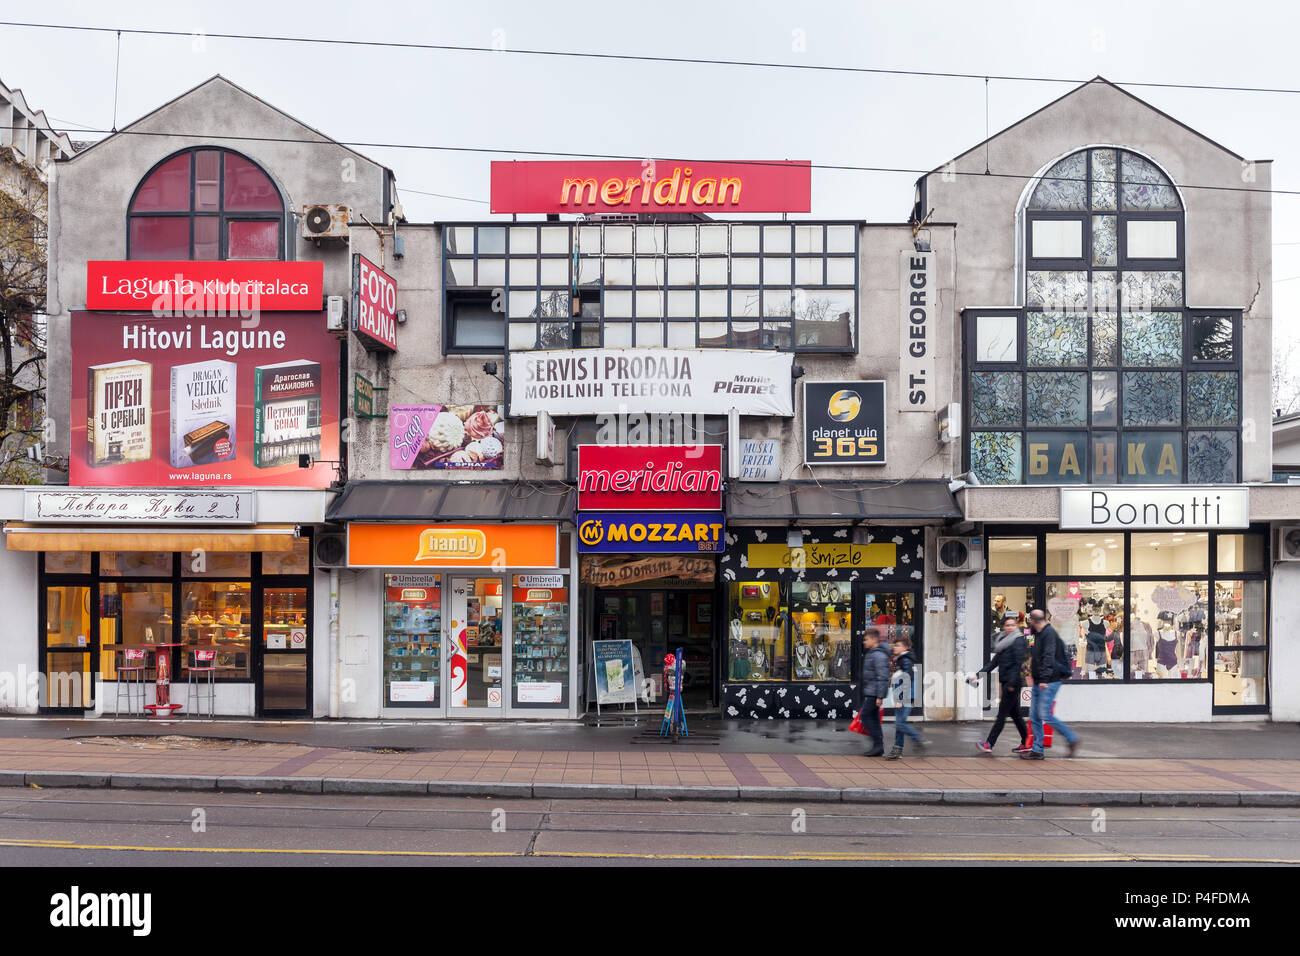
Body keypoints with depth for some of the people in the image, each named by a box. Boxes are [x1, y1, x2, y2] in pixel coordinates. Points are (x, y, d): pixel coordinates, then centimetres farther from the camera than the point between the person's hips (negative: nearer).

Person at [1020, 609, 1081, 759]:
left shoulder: (1049, 633, -12)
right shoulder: (1039, 634, 18)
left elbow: (1049, 657, -21)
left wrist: (1044, 679, -26)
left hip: (1049, 682, -10)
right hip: (1039, 683, 10)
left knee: (1045, 714, -12)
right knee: (1034, 717, 6)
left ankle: (1072, 738, 1)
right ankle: (1037, 750, 9)